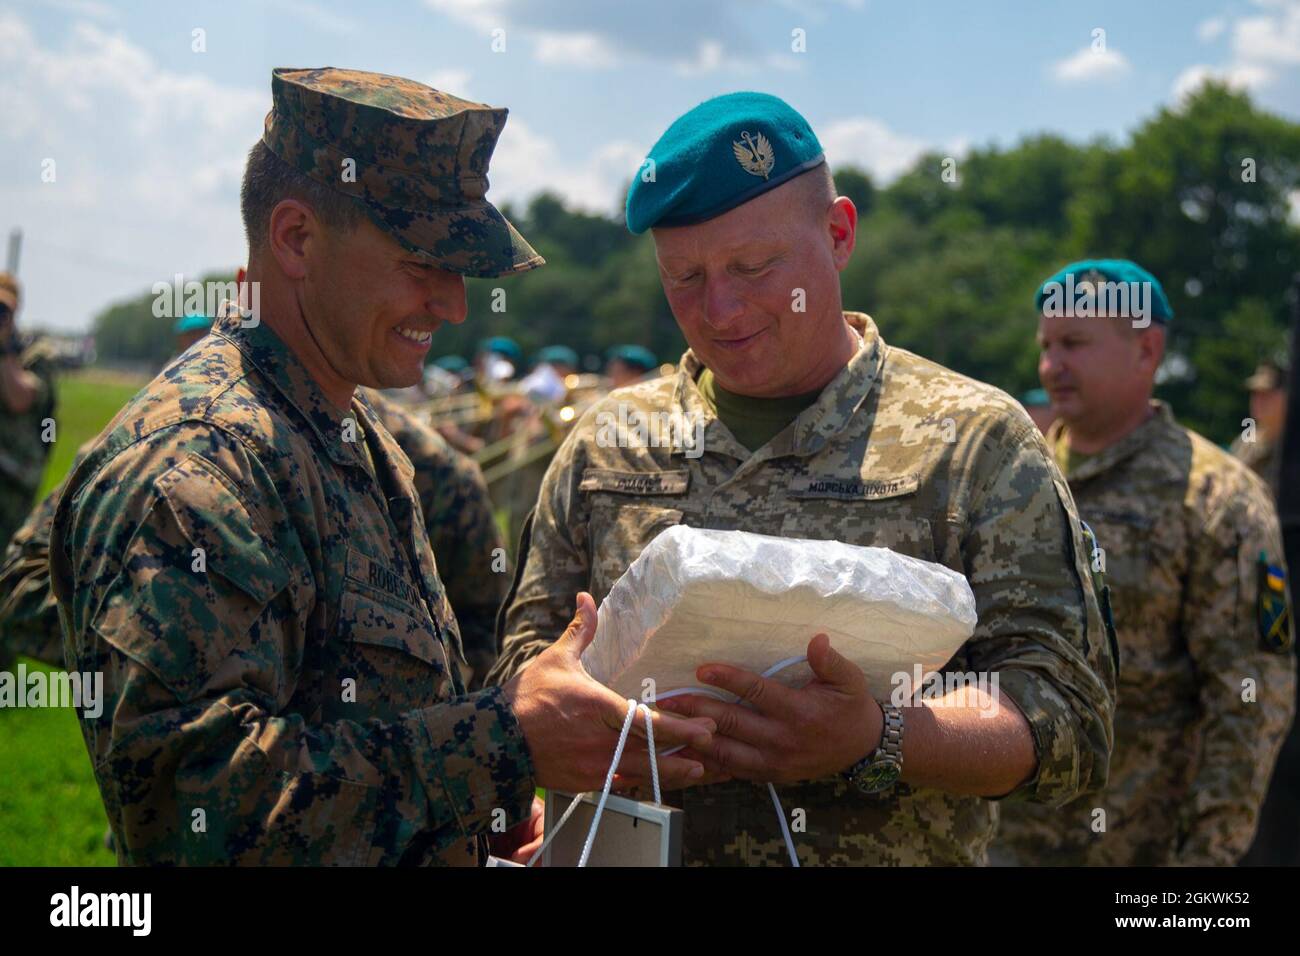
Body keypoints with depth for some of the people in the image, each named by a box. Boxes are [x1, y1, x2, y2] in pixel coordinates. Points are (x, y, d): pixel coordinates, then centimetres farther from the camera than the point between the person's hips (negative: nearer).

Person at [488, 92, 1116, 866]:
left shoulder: (977, 439, 1)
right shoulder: (605, 442, 10)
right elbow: (525, 661, 12)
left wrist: (877, 742, -21)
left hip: (887, 849, -4)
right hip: (627, 851, 5)